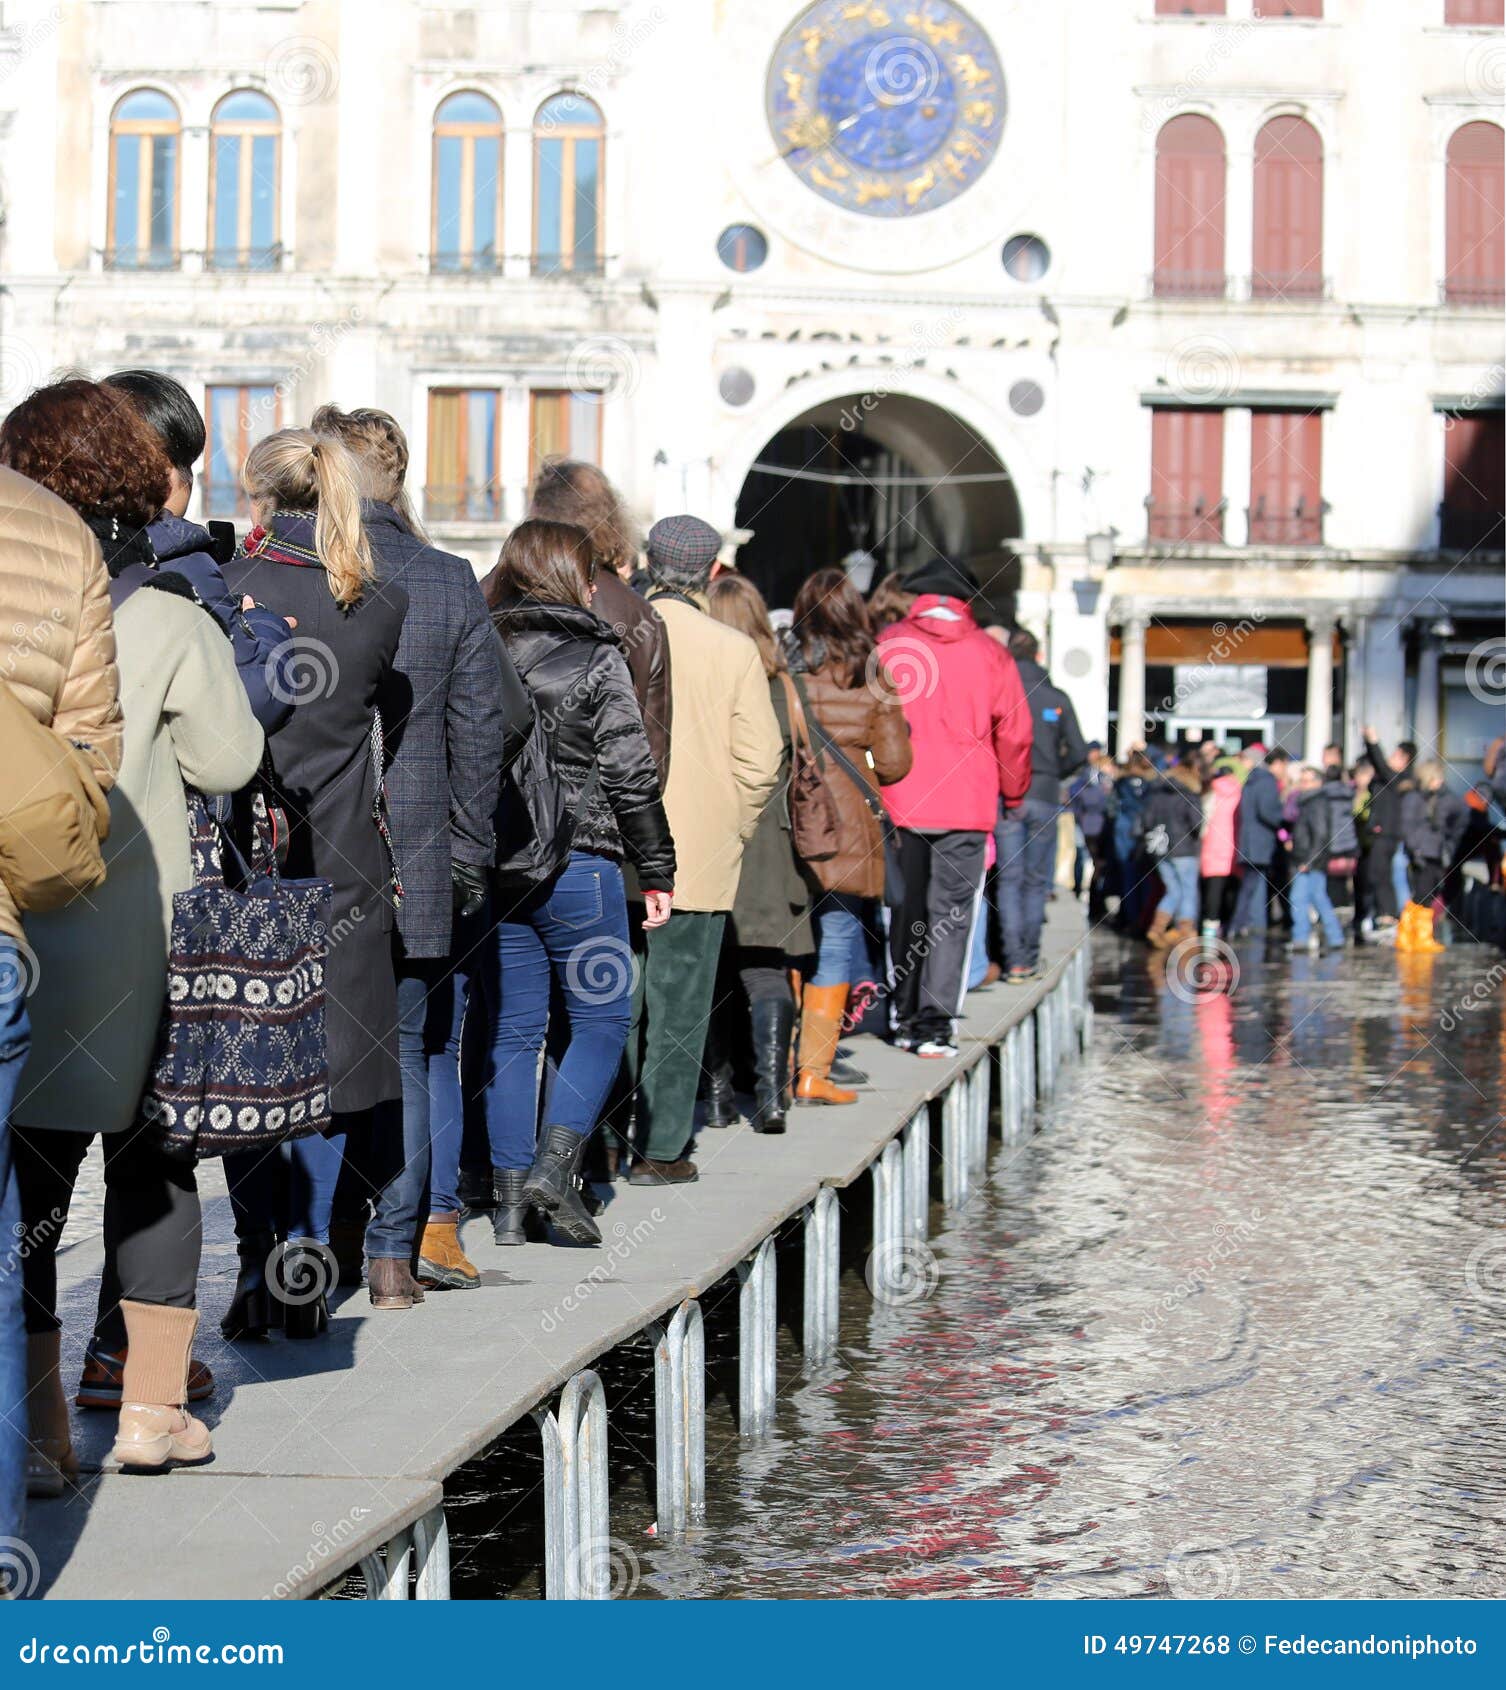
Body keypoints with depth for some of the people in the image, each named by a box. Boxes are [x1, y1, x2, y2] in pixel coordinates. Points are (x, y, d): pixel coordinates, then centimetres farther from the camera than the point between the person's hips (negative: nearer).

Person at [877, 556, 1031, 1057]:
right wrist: (1014, 794, 19)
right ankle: (934, 1025, -6)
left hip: (898, 803, 1)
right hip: (966, 806, -1)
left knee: (905, 909, 13)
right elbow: (1015, 734, 6)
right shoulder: (990, 654, 2)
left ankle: (905, 1017, 20)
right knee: (951, 913, 1)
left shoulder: (886, 644, 2)